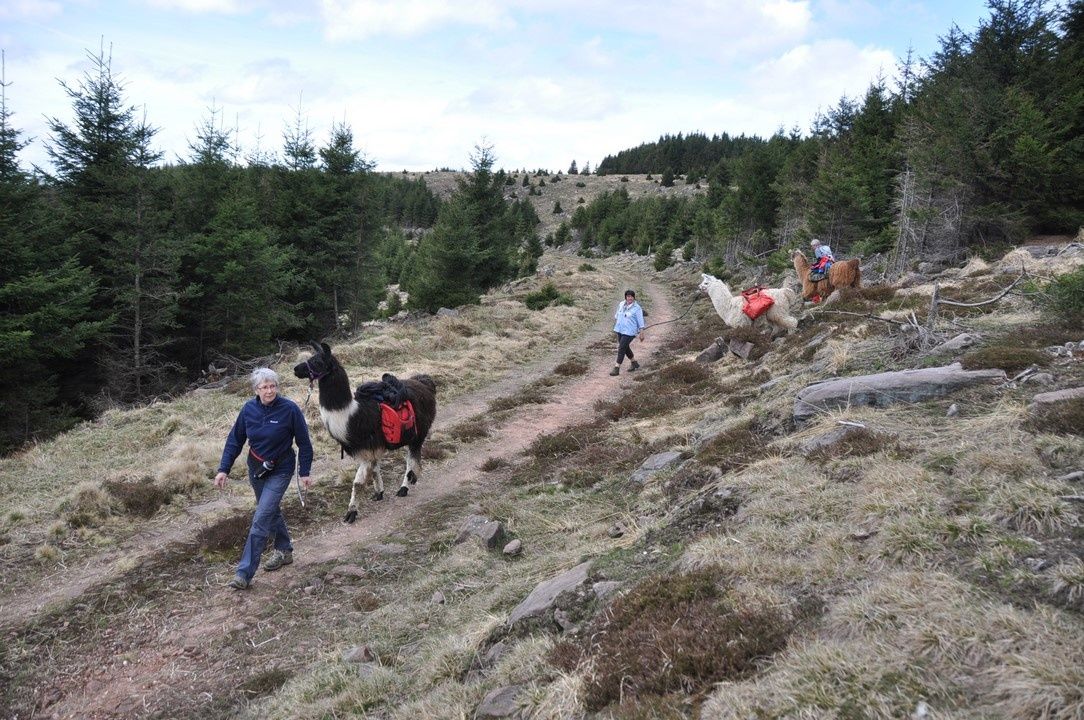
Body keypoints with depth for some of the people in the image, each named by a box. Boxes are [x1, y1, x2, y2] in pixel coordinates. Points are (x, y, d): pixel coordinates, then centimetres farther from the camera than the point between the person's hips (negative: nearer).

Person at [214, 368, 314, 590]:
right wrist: (223, 469, -6)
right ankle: (284, 551, 43)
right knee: (271, 511, 21)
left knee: (261, 519, -11)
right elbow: (234, 440, 0)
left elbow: (303, 442, -9)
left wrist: (305, 472, -8)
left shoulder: (289, 409, -18)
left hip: (280, 471, -5)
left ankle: (244, 573, -7)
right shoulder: (249, 409, -7)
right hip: (256, 469, 5)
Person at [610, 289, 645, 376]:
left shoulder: (637, 308, -13)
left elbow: (640, 322, -11)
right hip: (620, 330, 7)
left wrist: (641, 334, -11)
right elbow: (617, 314, 21)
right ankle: (634, 363, 37)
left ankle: (617, 368, -9)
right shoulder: (621, 304, 3)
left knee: (622, 348, -12)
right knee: (625, 347, 18)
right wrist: (615, 322, 31)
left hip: (629, 332, -7)